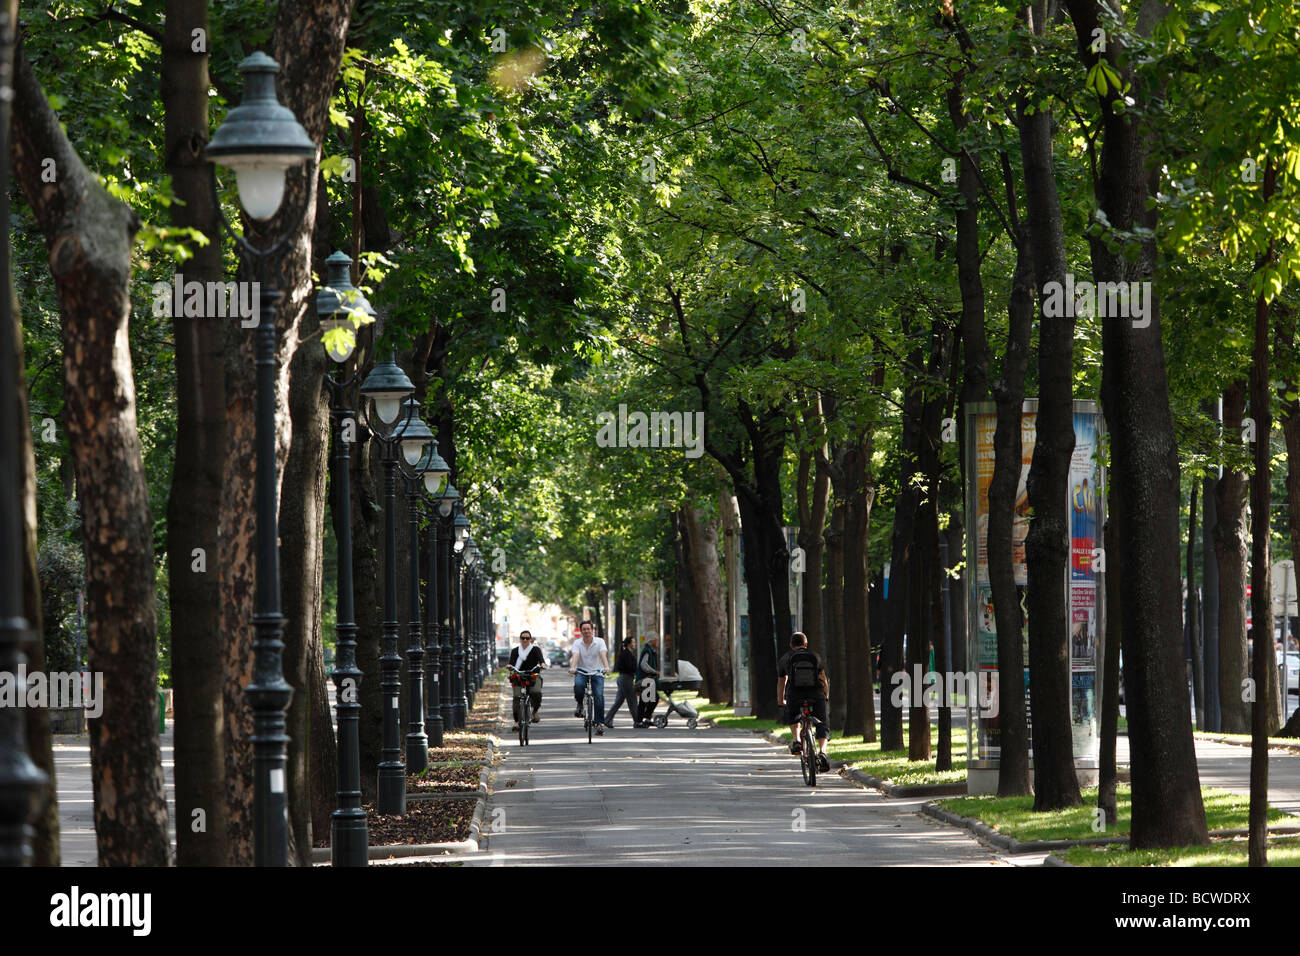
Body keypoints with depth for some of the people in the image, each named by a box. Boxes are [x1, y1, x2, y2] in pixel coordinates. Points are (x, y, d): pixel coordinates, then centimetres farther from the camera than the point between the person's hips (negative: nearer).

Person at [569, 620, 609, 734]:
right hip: (582, 672, 1)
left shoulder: (599, 642, -3)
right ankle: (580, 705, -2)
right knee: (578, 685, -33)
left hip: (597, 672, 0)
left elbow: (603, 654, -19)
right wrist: (572, 667, -38)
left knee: (599, 695, -20)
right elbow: (575, 656, -17)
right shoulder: (577, 643, -1)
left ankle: (600, 723, -15)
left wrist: (606, 667, -39)